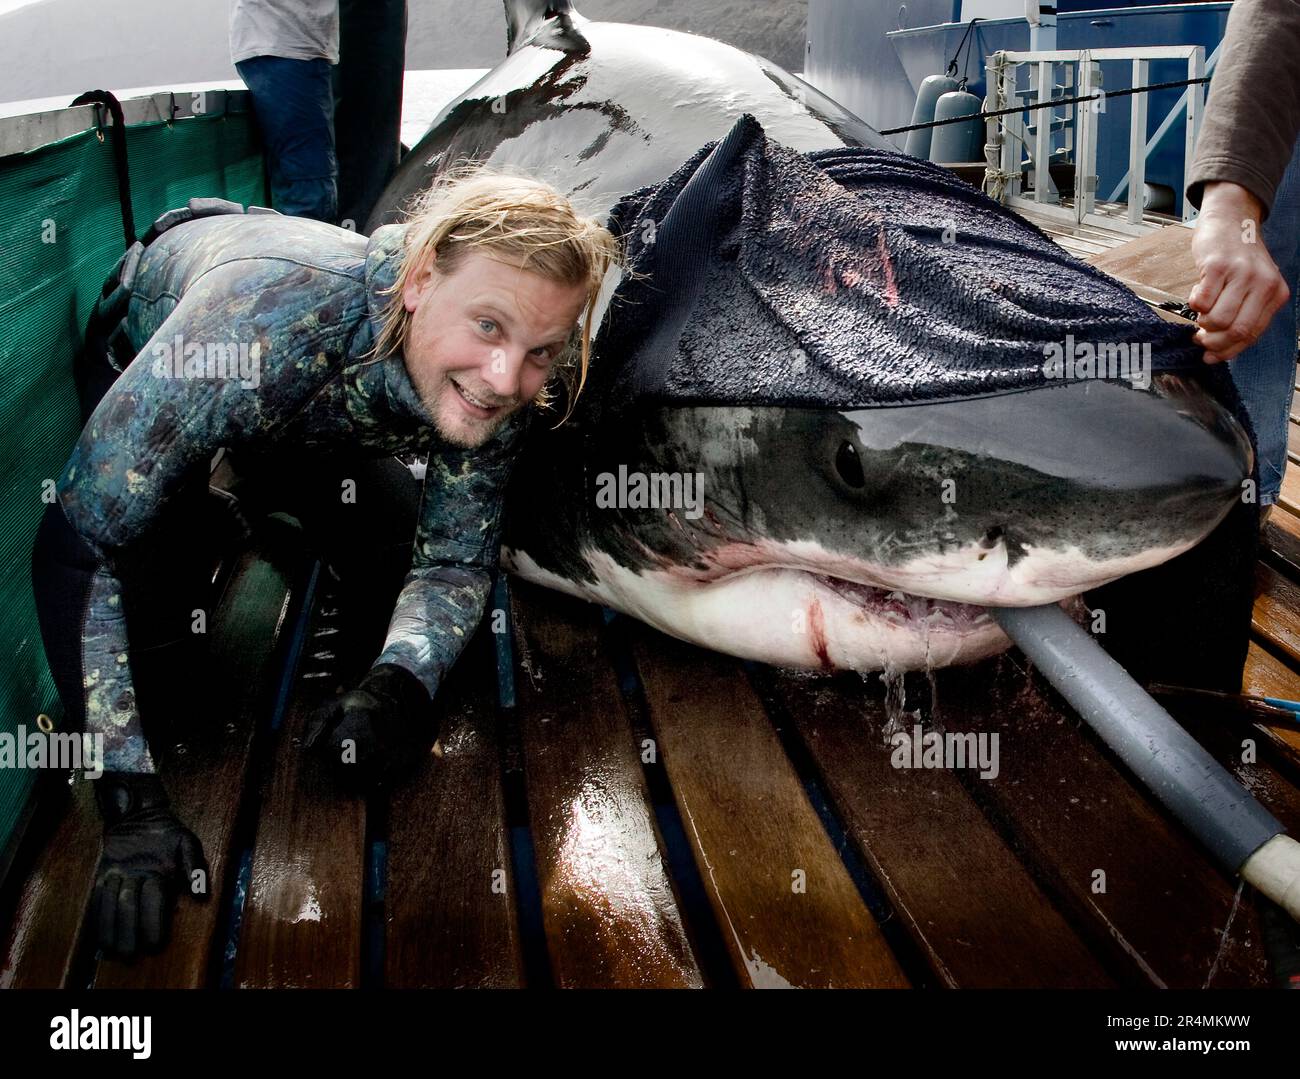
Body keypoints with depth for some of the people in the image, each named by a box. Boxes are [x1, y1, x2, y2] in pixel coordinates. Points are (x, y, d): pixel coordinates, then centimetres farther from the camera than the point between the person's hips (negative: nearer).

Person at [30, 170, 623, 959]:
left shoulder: (506, 386, -31)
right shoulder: (263, 320, -47)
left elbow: (456, 559, -17)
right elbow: (78, 545, -43)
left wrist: (402, 681, -37)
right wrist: (130, 797, -47)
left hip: (320, 414, 4)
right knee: (148, 656, -13)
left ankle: (270, 497, 28)